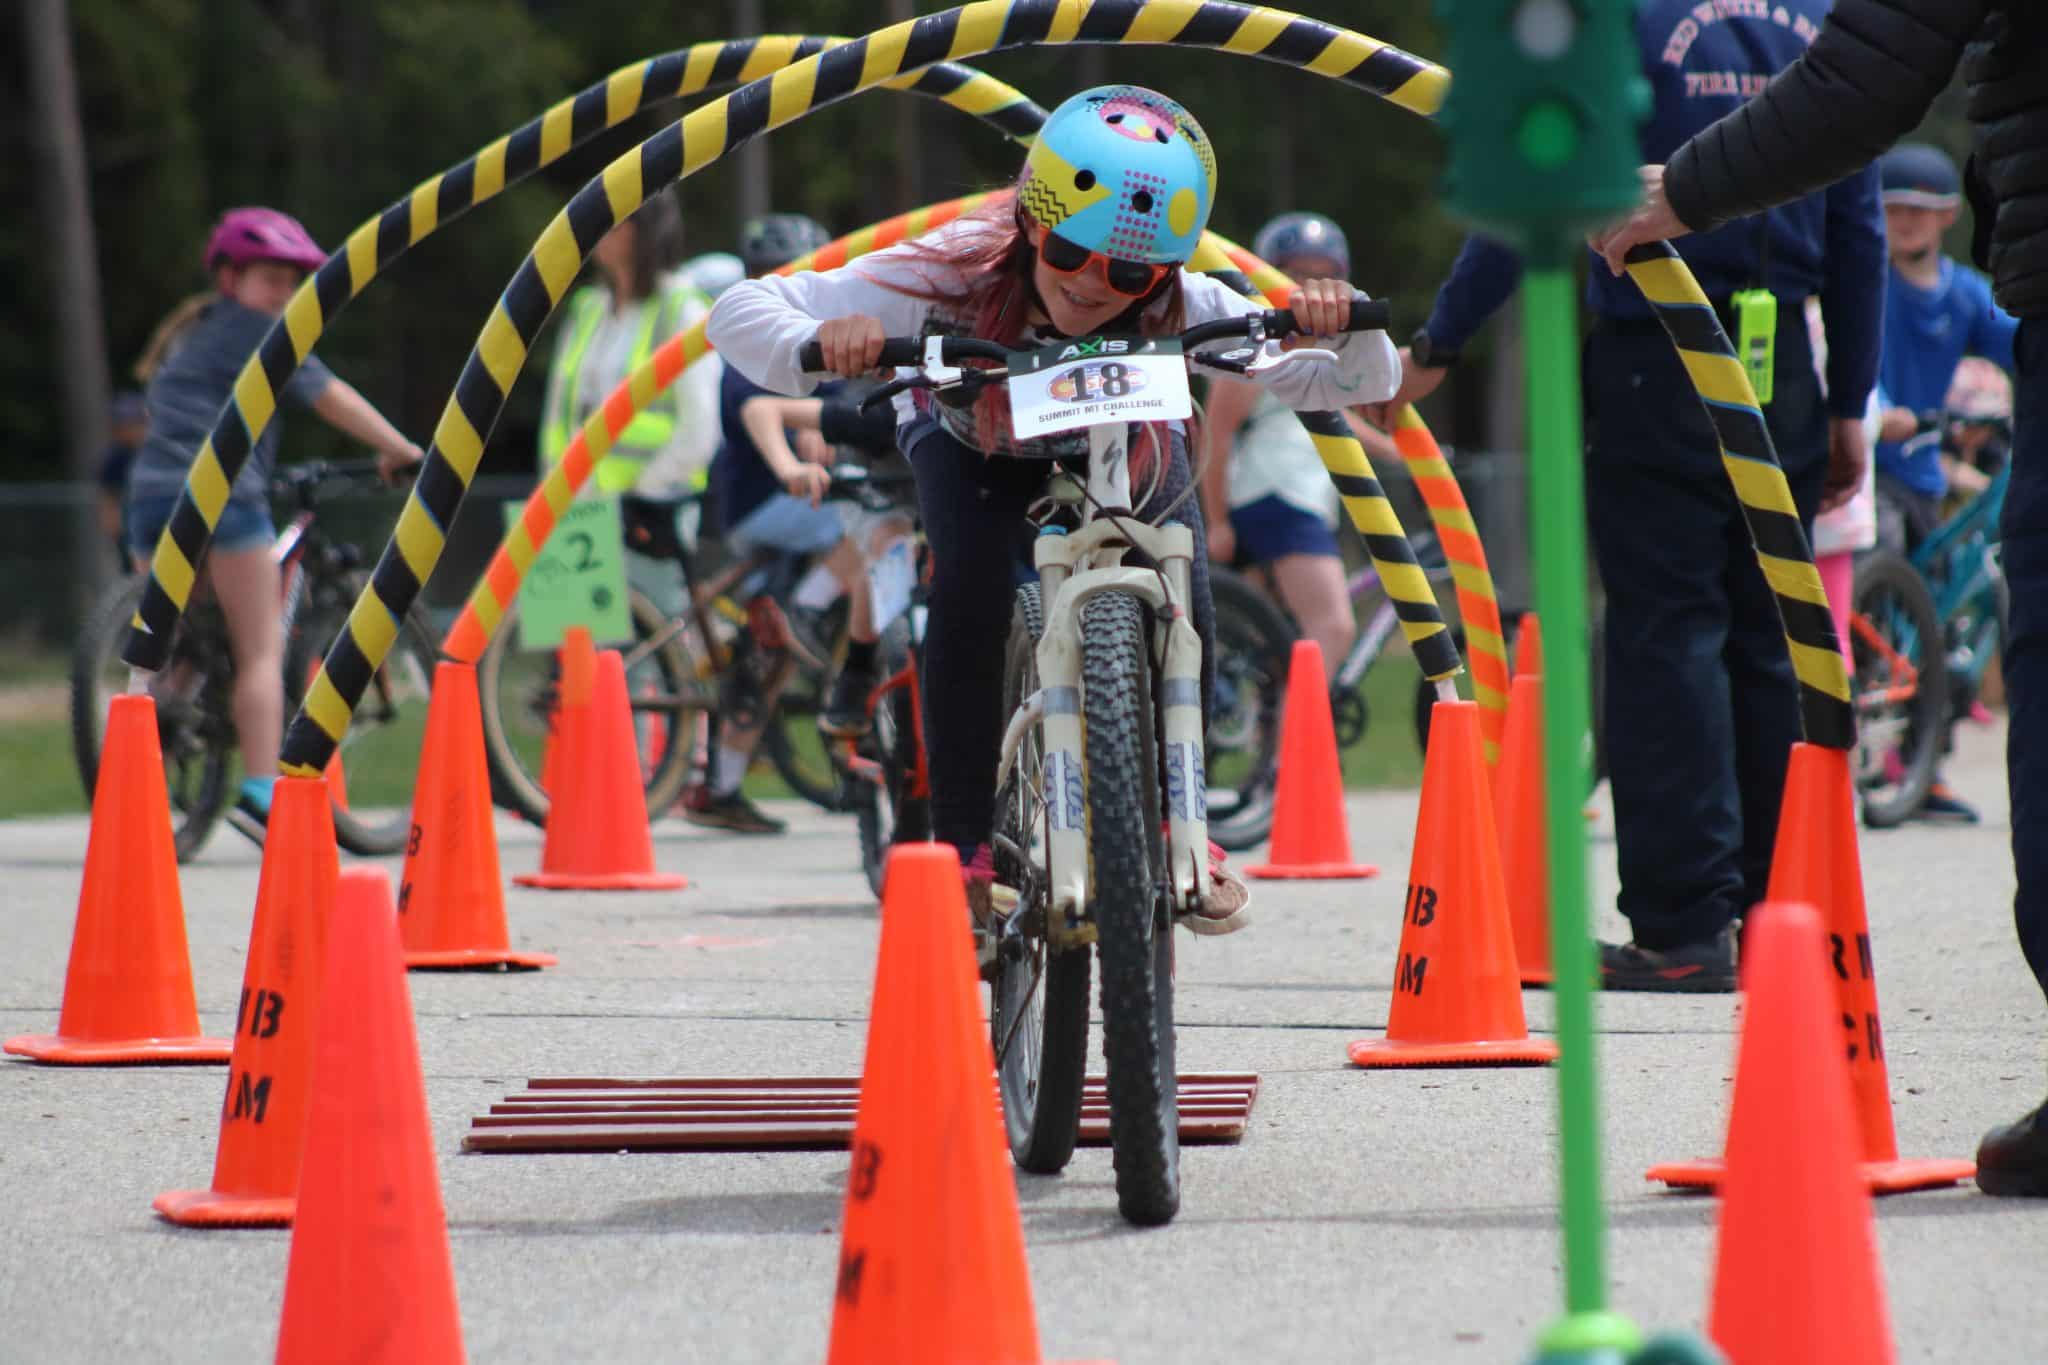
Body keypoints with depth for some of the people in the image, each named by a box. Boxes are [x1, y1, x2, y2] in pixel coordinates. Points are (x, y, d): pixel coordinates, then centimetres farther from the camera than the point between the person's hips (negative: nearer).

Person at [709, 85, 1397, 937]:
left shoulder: (1181, 306, -37)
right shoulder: (953, 276, -41)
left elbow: (1354, 384, -30)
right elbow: (739, 313, -43)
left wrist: (1343, 332, -54)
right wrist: (816, 344, -65)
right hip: (971, 439, -1)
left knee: (1181, 607, -18)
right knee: (971, 585, -29)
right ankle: (963, 848, -18)